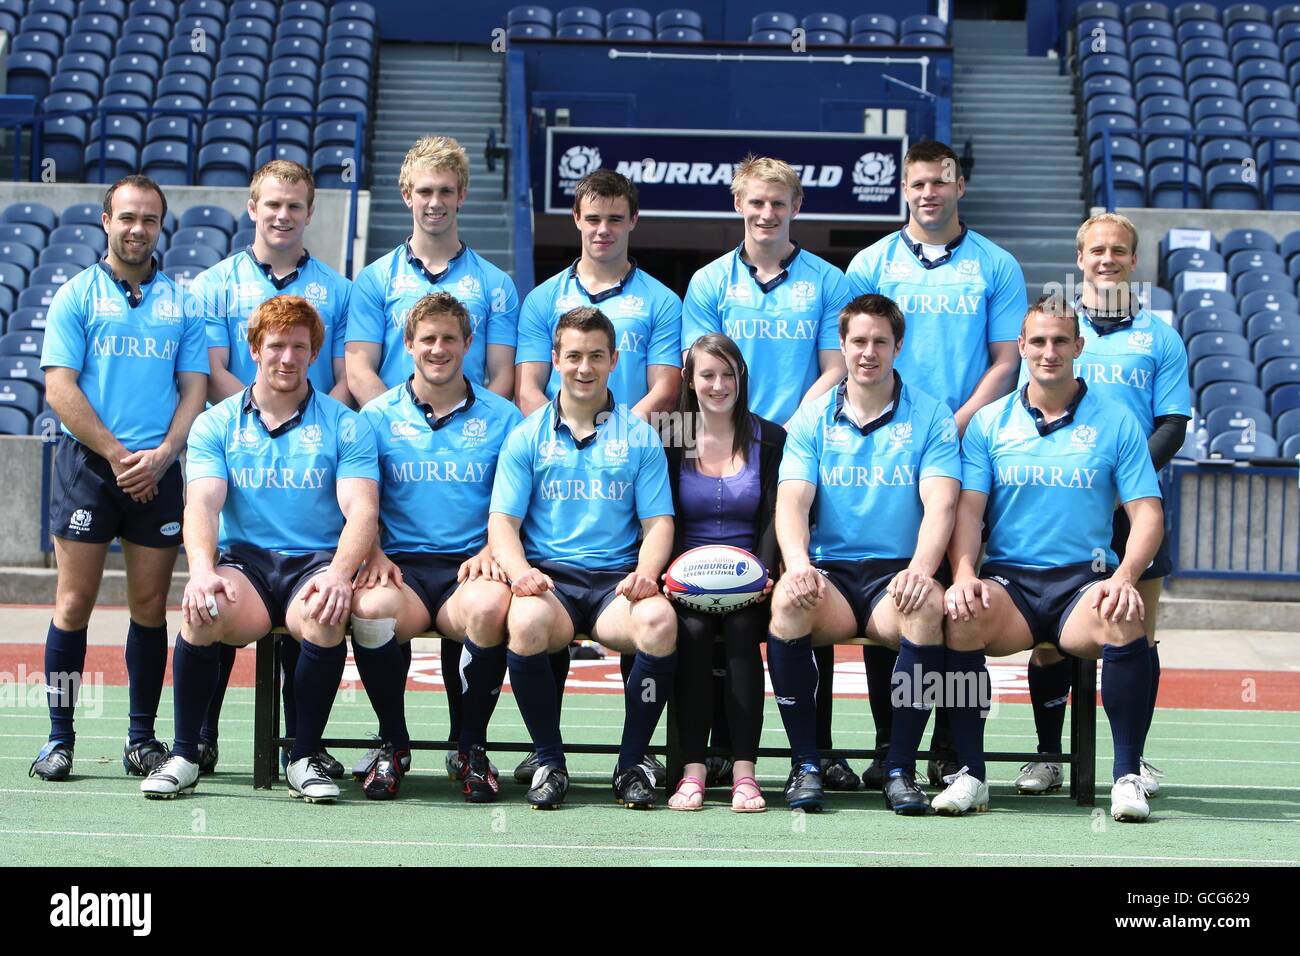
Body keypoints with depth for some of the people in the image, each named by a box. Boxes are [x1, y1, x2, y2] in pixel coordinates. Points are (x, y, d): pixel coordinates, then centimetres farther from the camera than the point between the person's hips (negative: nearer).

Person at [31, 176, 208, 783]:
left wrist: (162, 454, -8)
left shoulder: (182, 301, 11)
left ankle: (142, 738, 11)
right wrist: (117, 454, -11)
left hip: (158, 473, 2)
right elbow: (60, 389, -3)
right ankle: (59, 738, 3)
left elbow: (195, 387, 8)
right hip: (87, 463, -2)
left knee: (150, 605, 4)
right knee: (74, 603, -4)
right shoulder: (77, 295, 4)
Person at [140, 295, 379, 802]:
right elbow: (202, 504, -3)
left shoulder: (345, 426, 8)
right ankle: (183, 756, -15)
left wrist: (339, 573, -27)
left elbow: (361, 509, -5)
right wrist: (202, 569, -25)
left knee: (323, 616, -36)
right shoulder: (215, 424, 12)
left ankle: (304, 757, -17)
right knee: (203, 609, -34)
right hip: (242, 561, 1)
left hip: (315, 563, -1)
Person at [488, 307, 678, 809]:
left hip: (618, 578, 0)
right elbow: (502, 522, 6)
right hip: (547, 576, 0)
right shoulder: (527, 437, 12)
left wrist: (644, 573, -14)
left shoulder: (639, 437, 13)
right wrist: (519, 569, -16)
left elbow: (658, 522, 8)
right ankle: (549, 762, -13)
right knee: (527, 623, -36)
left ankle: (631, 763, -13)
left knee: (659, 622, -34)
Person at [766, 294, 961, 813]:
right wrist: (797, 562, -23)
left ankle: (900, 768, -23)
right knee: (788, 600, -33)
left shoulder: (931, 416, 6)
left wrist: (920, 568, -27)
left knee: (928, 606, -35)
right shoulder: (812, 419, 11)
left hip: (896, 573, -1)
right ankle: (805, 765, -21)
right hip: (828, 573, 1)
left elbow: (940, 503, -7)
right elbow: (792, 501, -1)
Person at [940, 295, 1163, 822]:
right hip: (1007, 579, 1)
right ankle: (970, 773, -23)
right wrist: (963, 574, -16)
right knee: (959, 614, -32)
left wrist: (1124, 576, -17)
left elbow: (1147, 512, 3)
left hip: (1086, 579, -1)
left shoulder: (1115, 421, 7)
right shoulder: (989, 422, 11)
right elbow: (968, 507, 4)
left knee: (1124, 620, -35)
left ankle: (1128, 775, -23)